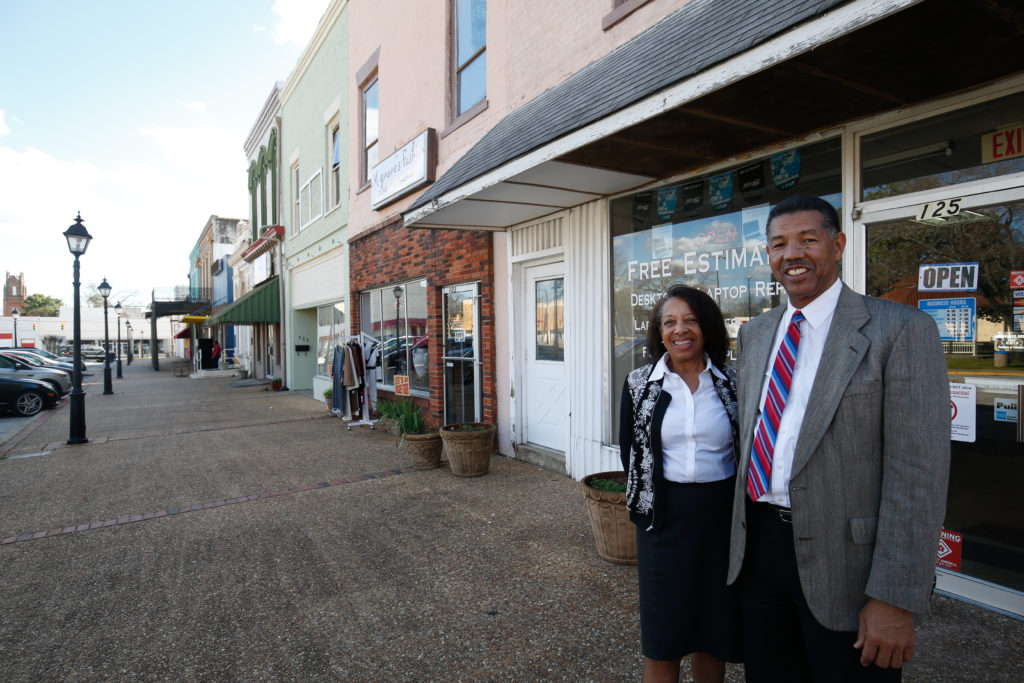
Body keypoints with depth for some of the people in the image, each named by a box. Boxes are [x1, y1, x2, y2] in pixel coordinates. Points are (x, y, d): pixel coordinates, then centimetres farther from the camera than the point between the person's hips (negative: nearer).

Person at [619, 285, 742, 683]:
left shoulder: (732, 383, -1)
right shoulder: (639, 384, -3)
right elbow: (629, 450, 4)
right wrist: (649, 497, 2)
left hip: (720, 514, 1)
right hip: (663, 515, -1)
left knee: (713, 621, 15)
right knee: (662, 626, 9)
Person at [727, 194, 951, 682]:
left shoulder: (901, 330, -10)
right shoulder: (754, 334, 8)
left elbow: (918, 472, -15)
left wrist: (895, 597, -16)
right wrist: (742, 536, 14)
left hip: (843, 560, -5)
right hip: (759, 545, 5)